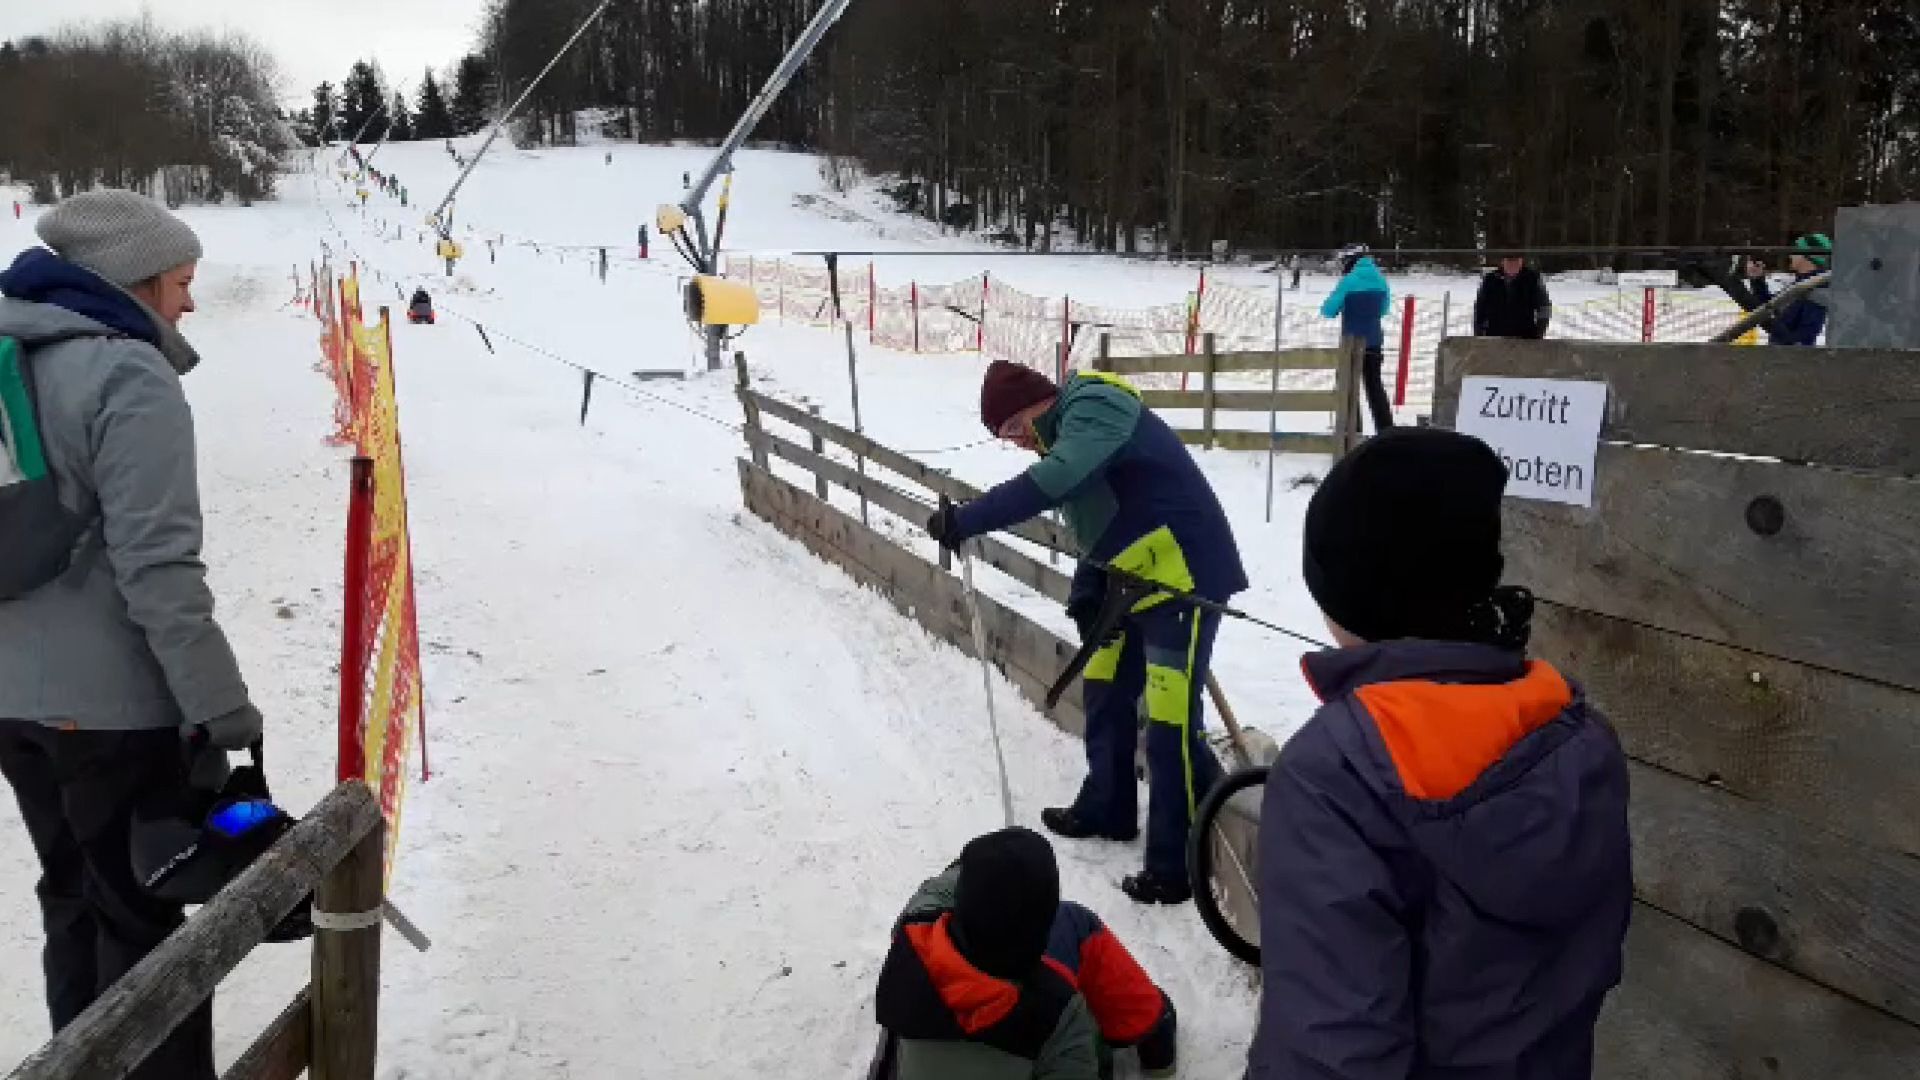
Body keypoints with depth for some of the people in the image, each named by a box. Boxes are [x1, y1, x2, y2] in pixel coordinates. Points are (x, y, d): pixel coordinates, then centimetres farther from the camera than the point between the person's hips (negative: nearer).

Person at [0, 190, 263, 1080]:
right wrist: (220, 704, -19)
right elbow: (155, 566, -23)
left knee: (74, 904, 22)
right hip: (114, 703, -8)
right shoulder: (128, 376, -18)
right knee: (141, 920, 5)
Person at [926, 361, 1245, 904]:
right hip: (1137, 579, 11)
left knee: (1169, 724, -9)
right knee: (1106, 693, 19)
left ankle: (1176, 865, 0)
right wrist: (1085, 593, 2)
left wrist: (965, 520, -31)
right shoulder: (1073, 430, 13)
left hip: (1186, 578, -11)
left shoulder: (1095, 412, -18)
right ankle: (1107, 808, 37)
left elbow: (1045, 487, -34)